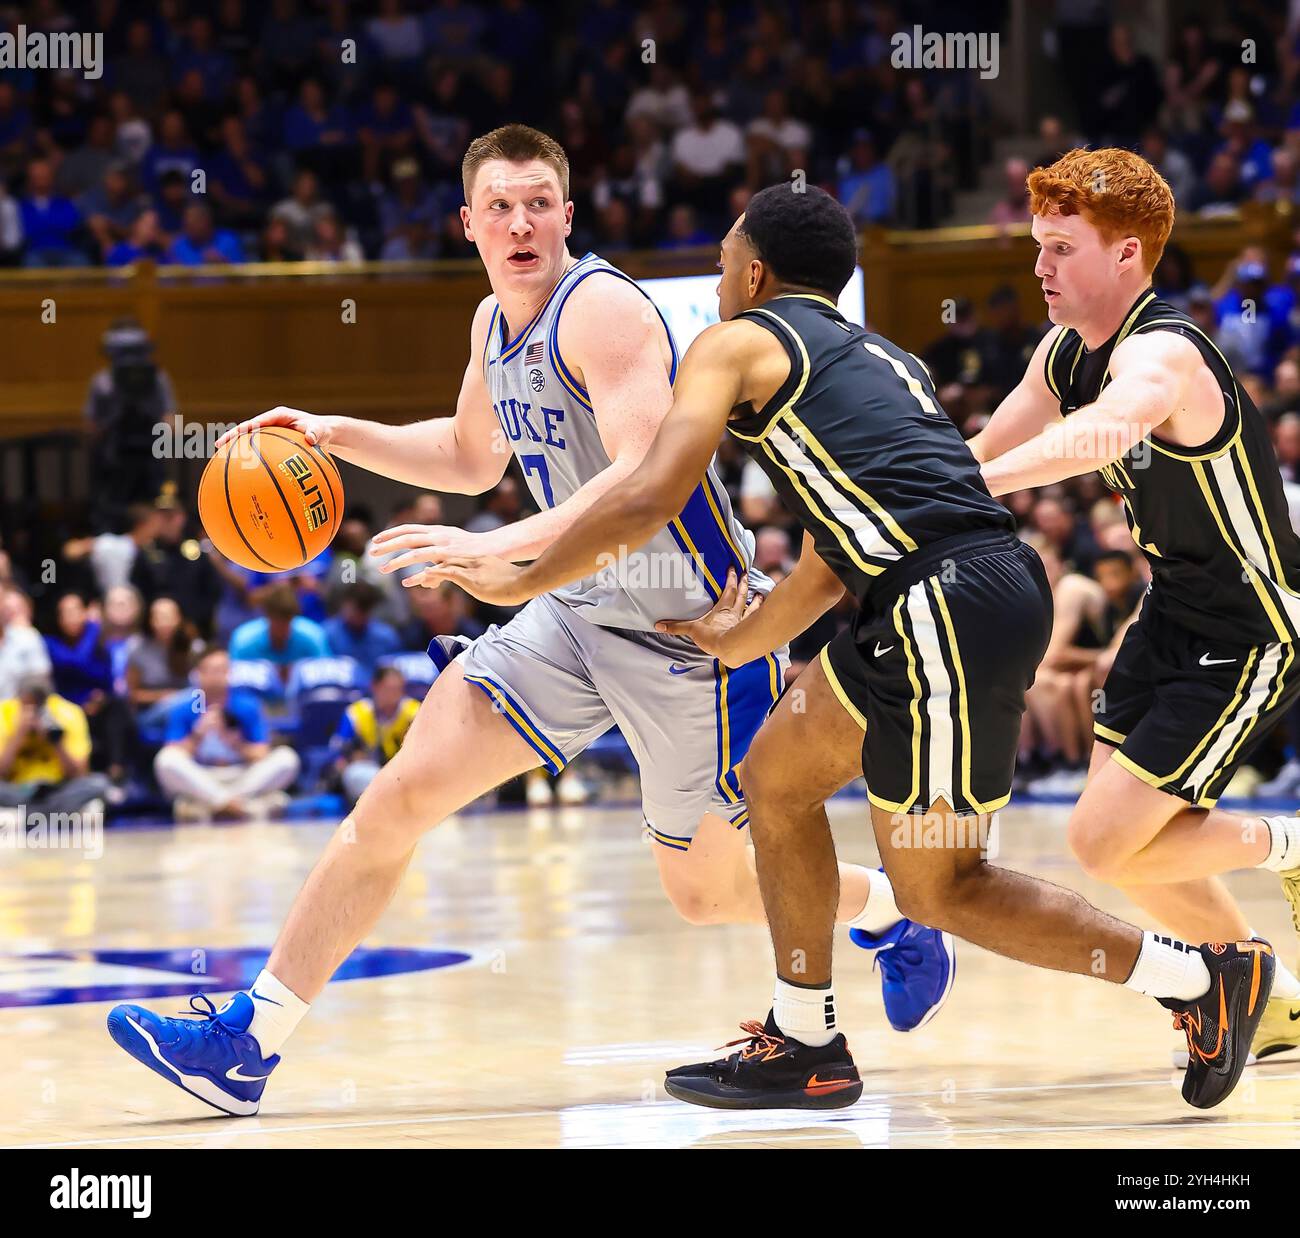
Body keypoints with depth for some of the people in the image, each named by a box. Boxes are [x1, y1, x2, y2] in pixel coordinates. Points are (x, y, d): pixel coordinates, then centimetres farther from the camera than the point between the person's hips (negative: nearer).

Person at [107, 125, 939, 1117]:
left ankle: (891, 909, 36)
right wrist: (337, 435, 12)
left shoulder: (601, 308, -20)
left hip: (690, 625, -7)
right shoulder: (495, 324, 7)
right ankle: (251, 1039, -4)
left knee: (706, 893, 5)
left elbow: (648, 475, -33)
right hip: (580, 610, 7)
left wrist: (498, 548, -41)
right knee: (399, 796, -6)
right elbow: (473, 458, 26)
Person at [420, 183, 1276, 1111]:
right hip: (959, 594, 9)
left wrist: (521, 579, 7)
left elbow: (649, 500, -6)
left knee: (937, 888, 2)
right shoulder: (874, 358, 28)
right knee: (777, 778, 20)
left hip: (949, 607, -9)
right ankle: (805, 1048, 25)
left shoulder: (738, 343, 4)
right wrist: (739, 640, 45)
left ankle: (1205, 976, 3)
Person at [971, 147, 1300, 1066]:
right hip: (1174, 613, 9)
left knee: (1106, 842, -14)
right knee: (1119, 839, 11)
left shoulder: (1163, 353, -29)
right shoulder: (1065, 353, -1)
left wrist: (967, 485, -65)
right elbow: (982, 455, 11)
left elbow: (1105, 433, -52)